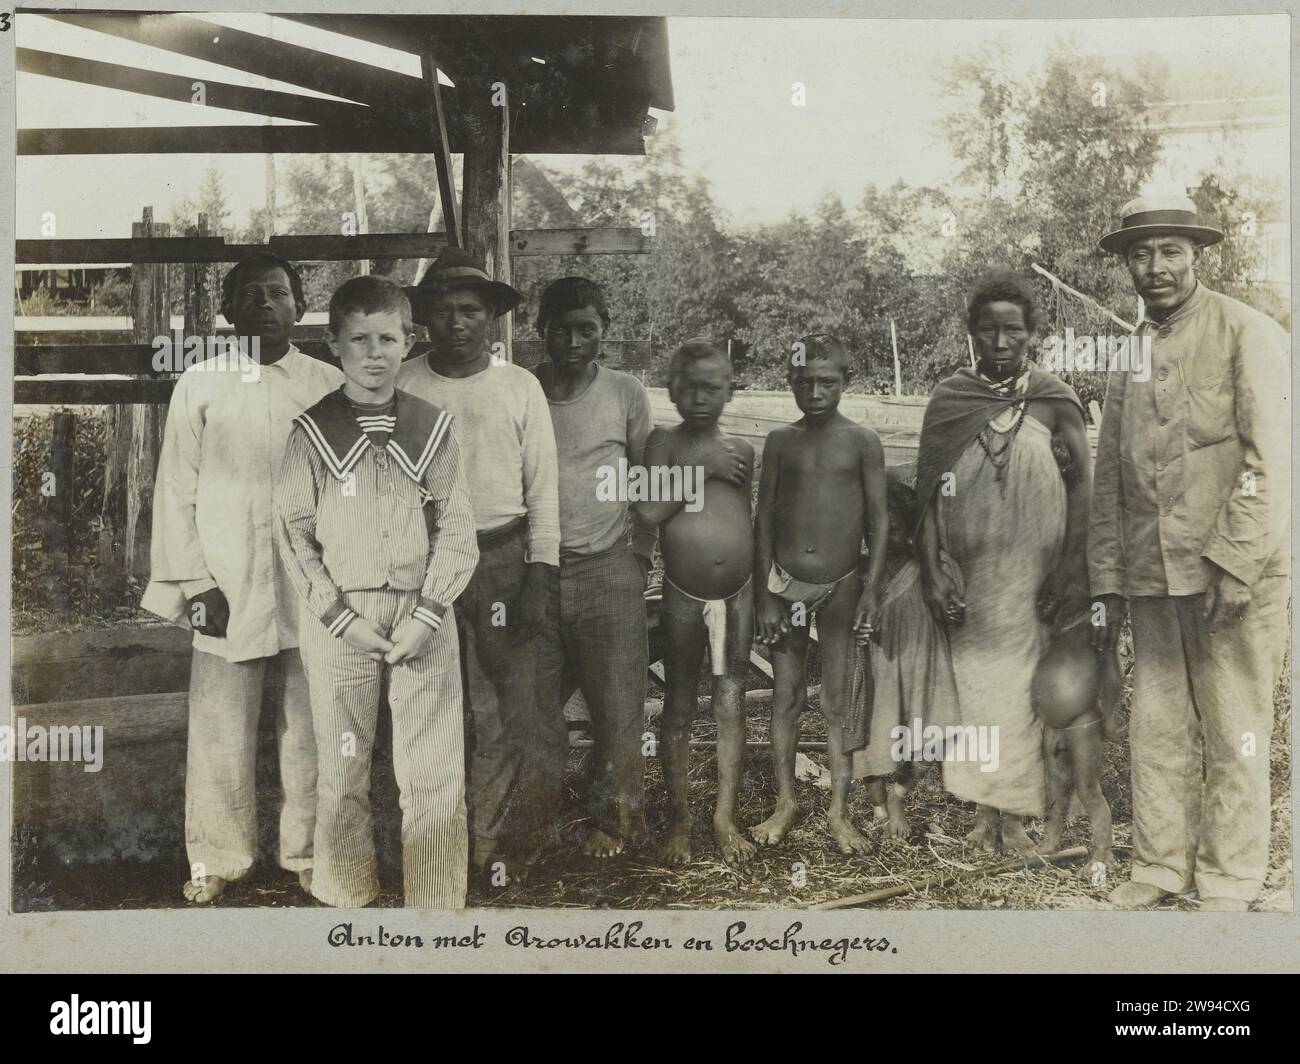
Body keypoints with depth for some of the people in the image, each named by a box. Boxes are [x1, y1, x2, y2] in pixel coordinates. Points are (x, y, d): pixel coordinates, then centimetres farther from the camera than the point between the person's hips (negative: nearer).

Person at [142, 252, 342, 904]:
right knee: (220, 734, 2)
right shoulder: (200, 385, 5)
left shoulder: (329, 385, 5)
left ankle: (306, 851, 21)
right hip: (226, 588, 0)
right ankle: (219, 858, 17)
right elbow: (177, 489, 4)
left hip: (311, 586, 0)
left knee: (308, 729, 7)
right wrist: (195, 582, -3)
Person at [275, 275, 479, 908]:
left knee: (437, 773, 1)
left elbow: (457, 531, 3)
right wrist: (343, 618, -8)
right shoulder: (313, 431, 2)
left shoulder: (432, 427, 5)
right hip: (338, 619, 0)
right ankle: (346, 900, 23)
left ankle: (439, 908, 14)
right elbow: (295, 533, 0)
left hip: (423, 617, 1)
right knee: (344, 769, 8)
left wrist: (426, 615, -9)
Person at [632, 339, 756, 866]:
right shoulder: (663, 442, -4)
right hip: (683, 595, -2)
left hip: (737, 594, 3)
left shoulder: (739, 450, 6)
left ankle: (725, 816, 16)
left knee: (731, 702, 6)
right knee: (678, 706, 7)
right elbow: (648, 509, -19)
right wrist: (702, 467, -16)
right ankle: (678, 818, 18)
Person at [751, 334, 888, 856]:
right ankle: (785, 801, 20)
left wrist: (871, 588, -7)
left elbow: (878, 518, -1)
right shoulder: (779, 441, 4)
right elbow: (764, 518, 4)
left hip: (841, 583, -2)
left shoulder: (862, 441, -1)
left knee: (837, 703, 4)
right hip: (786, 579, 2)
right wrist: (764, 593, -1)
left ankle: (838, 811, 13)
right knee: (785, 696, 8)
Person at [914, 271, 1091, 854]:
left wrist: (1072, 568, -10)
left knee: (1019, 681, 2)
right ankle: (983, 812, 14)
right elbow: (929, 492, 3)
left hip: (1028, 571, -1)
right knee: (973, 682, 5)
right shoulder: (948, 398, 3)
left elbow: (1086, 477, -3)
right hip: (968, 575, 1)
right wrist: (932, 572, -5)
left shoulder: (1052, 396, -1)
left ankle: (1015, 815, 11)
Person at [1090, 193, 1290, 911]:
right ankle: (1159, 868, 20)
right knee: (1156, 729, 9)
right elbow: (1108, 476, 16)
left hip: (1234, 575, -5)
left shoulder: (1247, 333, -1)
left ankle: (1229, 884, 14)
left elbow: (1272, 459, -9)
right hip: (1152, 576, 5)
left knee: (1234, 732, 2)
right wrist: (1107, 584, 11)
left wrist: (1233, 564, -16)